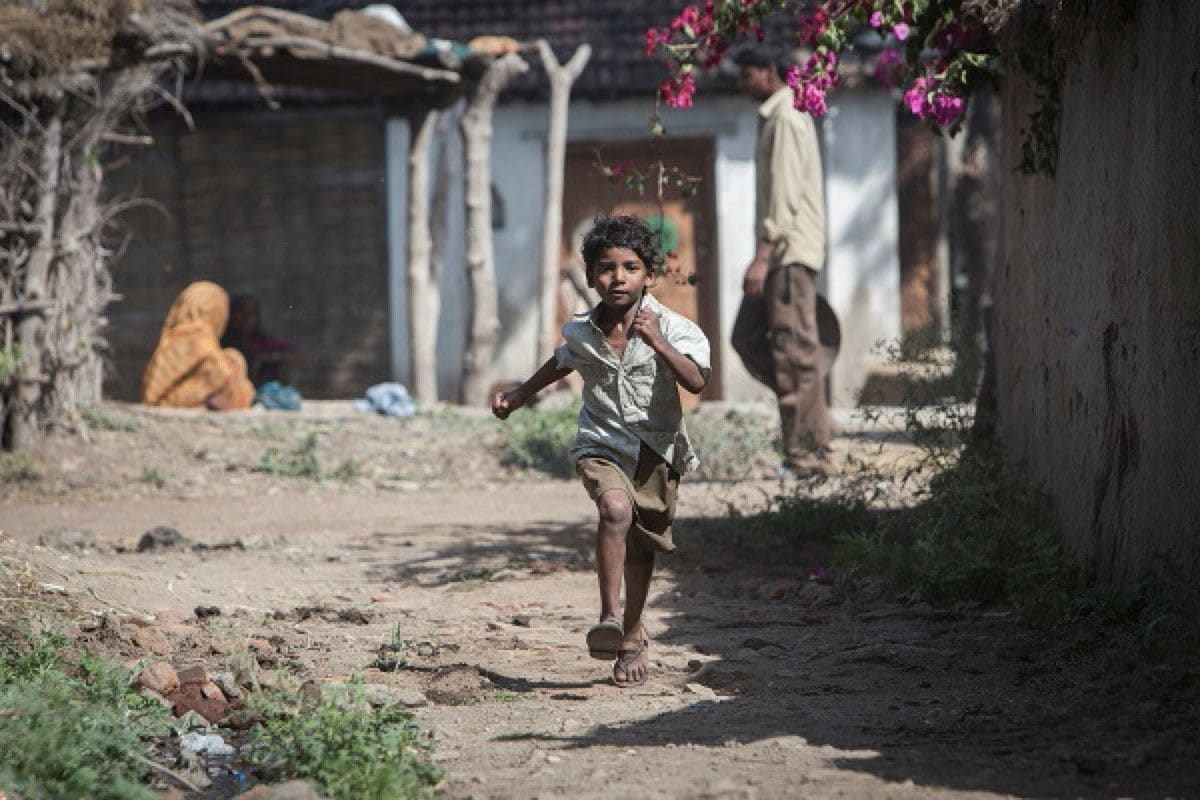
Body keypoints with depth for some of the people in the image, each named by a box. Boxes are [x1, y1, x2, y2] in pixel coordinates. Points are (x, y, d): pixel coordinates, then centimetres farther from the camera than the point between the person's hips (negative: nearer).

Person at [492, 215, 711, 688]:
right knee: (615, 508, -30)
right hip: (602, 444, 0)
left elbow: (696, 382, -24)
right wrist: (519, 396, 31)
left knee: (641, 545, 12)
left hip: (656, 449, 0)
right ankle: (610, 616, -28)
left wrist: (658, 343, -34)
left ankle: (632, 634, 32)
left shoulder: (670, 328, -10)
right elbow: (561, 364, 24)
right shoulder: (581, 334, -1)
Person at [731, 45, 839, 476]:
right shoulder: (772, 118, 20)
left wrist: (763, 256, -23)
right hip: (778, 252, 10)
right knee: (748, 337, 8)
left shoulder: (787, 119, -11)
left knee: (795, 351, -9)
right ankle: (816, 422, 9)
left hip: (791, 251, -10)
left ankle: (808, 452, -7)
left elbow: (786, 193, -19)